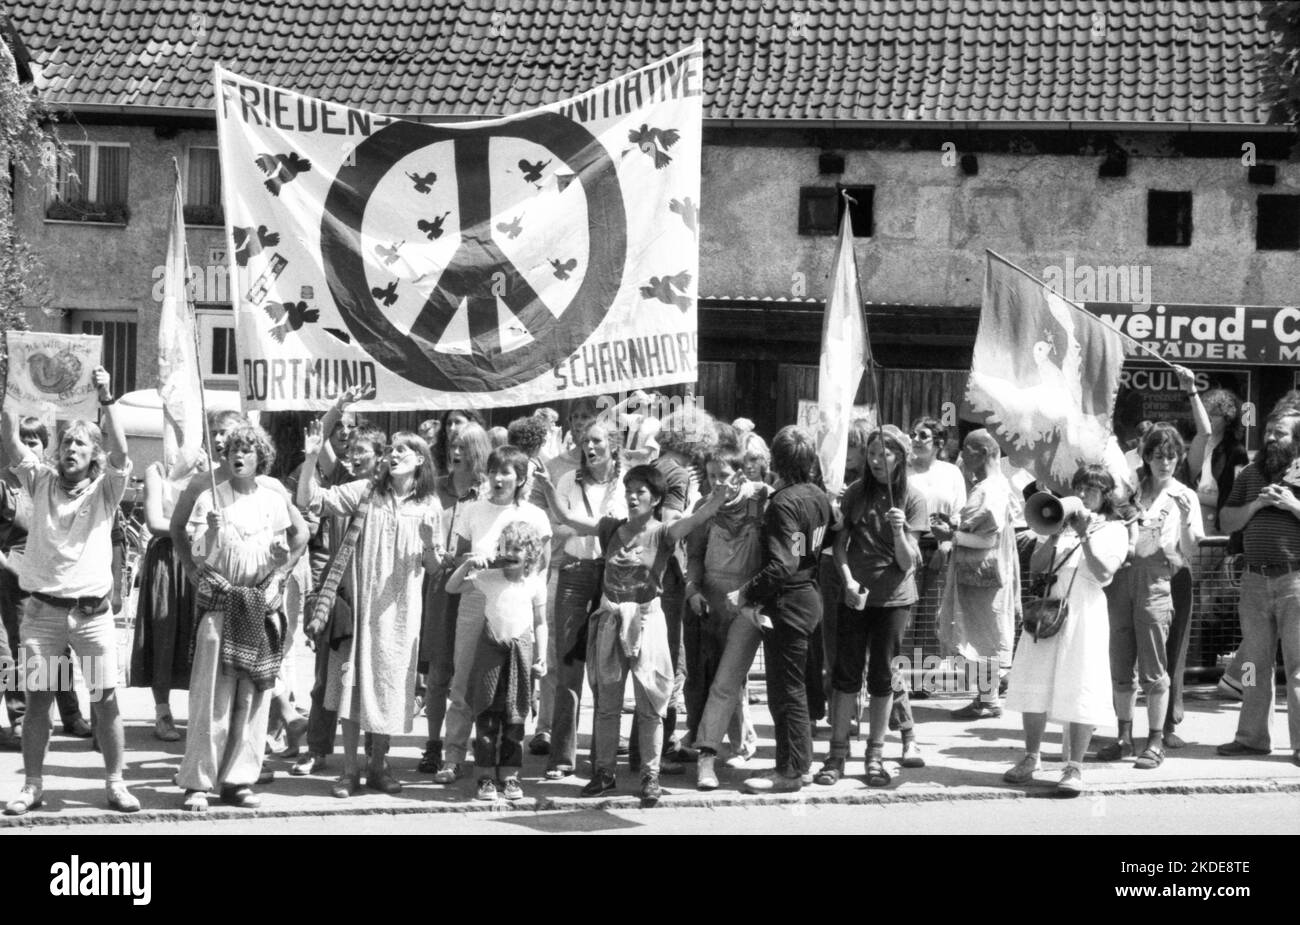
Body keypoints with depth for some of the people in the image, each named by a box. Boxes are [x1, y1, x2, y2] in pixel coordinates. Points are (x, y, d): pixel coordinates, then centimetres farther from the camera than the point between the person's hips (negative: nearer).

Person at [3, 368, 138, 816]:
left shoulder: (105, 489, 2)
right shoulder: (42, 482, 7)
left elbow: (121, 452, -15)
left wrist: (106, 400, -24)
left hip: (91, 610, -1)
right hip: (42, 608, 1)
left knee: (106, 700, 0)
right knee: (37, 698, 3)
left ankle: (115, 784, 8)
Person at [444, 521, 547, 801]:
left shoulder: (536, 584, 1)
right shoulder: (487, 576, 0)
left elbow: (540, 623, 6)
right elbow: (451, 588, 2)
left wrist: (541, 657, 1)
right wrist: (467, 564, -12)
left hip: (521, 650, 0)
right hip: (490, 648, 0)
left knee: (514, 717, 5)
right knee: (486, 715, 1)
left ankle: (511, 776, 14)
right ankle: (484, 776, 7)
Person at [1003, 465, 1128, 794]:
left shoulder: (1113, 530, 6)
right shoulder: (1063, 523, 15)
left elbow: (1103, 573, -10)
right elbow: (1036, 566, 4)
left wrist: (1084, 535, -13)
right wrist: (1056, 533, -6)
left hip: (1085, 614, -3)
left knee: (1080, 691, -6)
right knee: (1034, 684, 5)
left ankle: (1074, 767, -1)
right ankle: (1031, 758, 20)